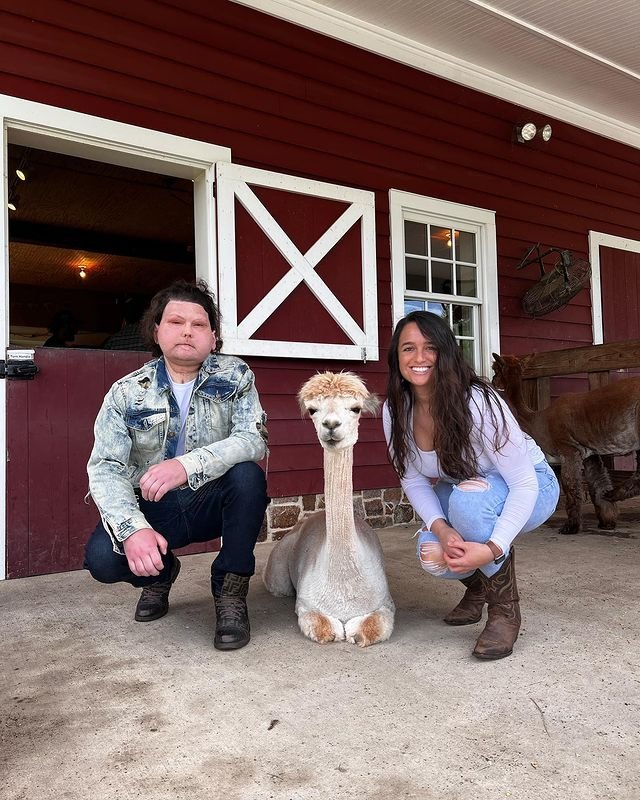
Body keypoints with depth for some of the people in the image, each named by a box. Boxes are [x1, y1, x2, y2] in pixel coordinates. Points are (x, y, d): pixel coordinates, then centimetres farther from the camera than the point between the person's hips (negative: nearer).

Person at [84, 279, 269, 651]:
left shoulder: (235, 375, -7)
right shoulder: (126, 392, -5)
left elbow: (254, 439, -22)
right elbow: (105, 468, -13)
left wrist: (189, 465, -39)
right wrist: (132, 528, -32)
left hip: (216, 500, -1)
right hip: (155, 507, 1)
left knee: (248, 475, -32)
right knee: (101, 556, -26)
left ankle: (231, 592, -11)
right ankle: (159, 573, 13)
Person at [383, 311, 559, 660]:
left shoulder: (478, 403, -31)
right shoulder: (394, 411, -15)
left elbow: (523, 483, -29)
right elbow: (413, 480, -10)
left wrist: (493, 548, -42)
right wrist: (440, 528, -28)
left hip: (531, 488, -4)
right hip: (460, 493, 5)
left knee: (468, 497, -38)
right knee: (432, 555, -24)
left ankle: (505, 607, -14)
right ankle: (478, 585, 14)